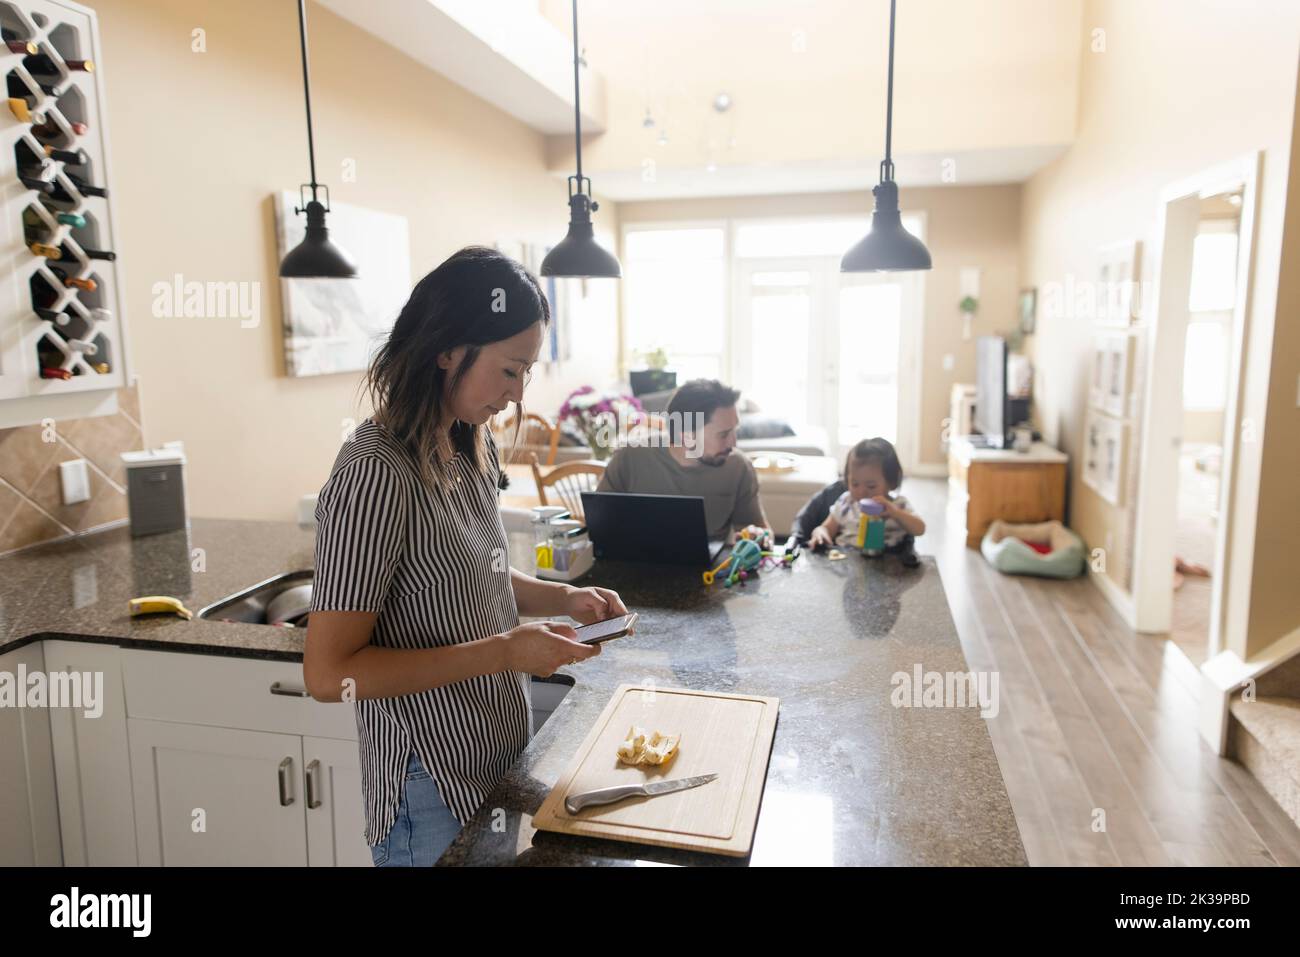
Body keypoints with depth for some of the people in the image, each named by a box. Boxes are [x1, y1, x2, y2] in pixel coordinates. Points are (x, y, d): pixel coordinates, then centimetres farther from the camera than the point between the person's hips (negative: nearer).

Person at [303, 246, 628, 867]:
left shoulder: (473, 449, 2)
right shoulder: (376, 473, -24)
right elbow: (328, 674, -24)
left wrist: (563, 598, -1)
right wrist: (502, 651, -25)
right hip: (436, 797, -8)